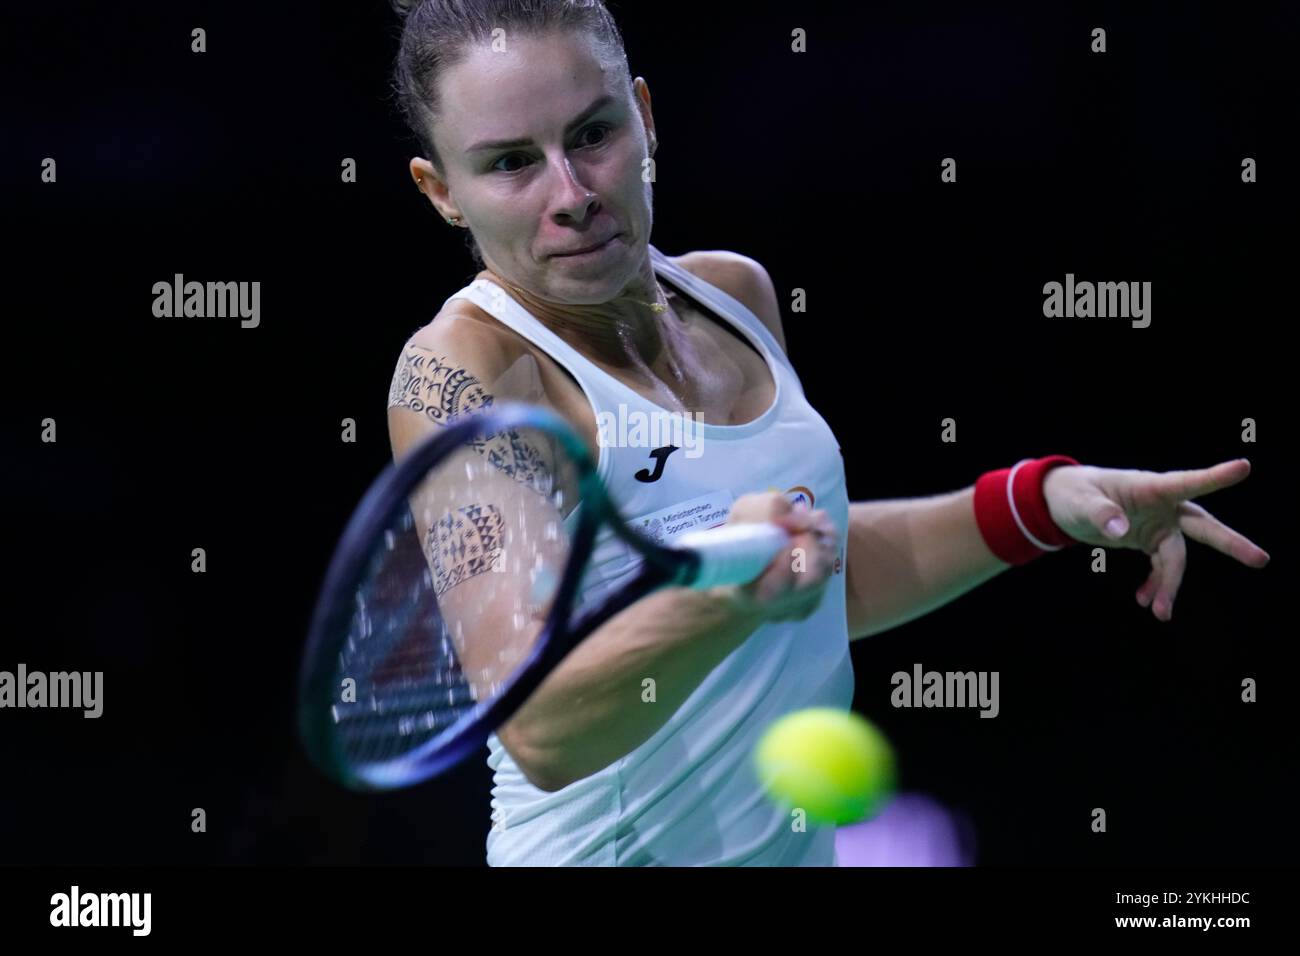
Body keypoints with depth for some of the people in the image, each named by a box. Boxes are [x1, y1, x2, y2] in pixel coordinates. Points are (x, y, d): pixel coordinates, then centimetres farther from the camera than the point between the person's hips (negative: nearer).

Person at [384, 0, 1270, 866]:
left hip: (810, 838, 7)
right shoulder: (459, 372, -19)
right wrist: (724, 598, -43)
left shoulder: (733, 291, 3)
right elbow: (535, 731, -28)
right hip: (616, 852, -7)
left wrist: (1044, 502, 3)